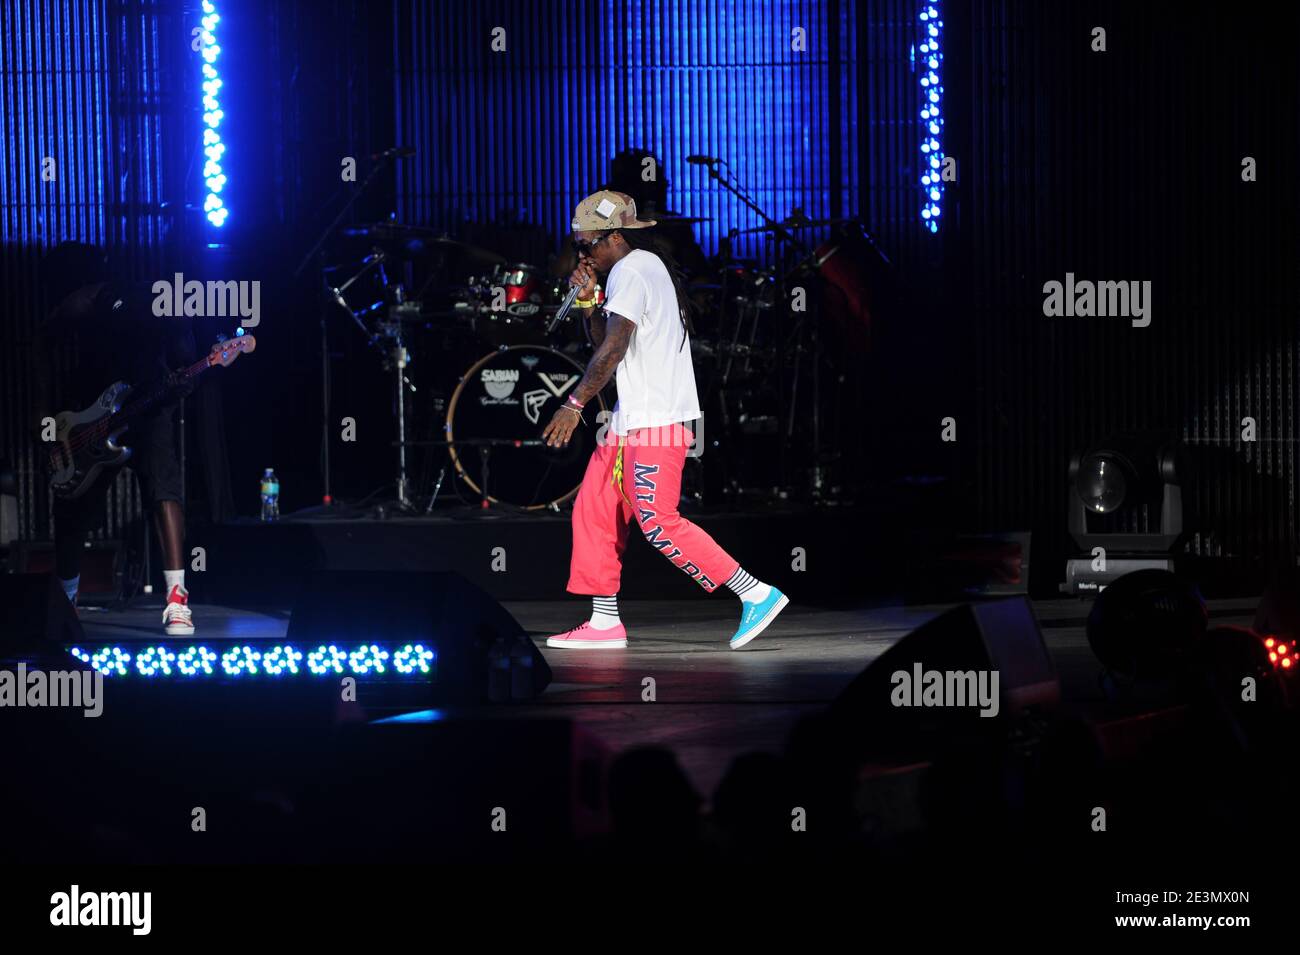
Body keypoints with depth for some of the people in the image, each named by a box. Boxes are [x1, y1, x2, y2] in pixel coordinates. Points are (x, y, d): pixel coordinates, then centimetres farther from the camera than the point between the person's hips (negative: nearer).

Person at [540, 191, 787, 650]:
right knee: (594, 509, 9)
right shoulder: (644, 268, 19)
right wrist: (588, 302, 8)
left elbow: (613, 349, -20)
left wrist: (574, 404, -17)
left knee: (657, 522, -14)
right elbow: (606, 343, 23)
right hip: (631, 419, 11)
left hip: (656, 420, -11)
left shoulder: (631, 272, -13)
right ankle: (604, 622, 11)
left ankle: (757, 594, -13)